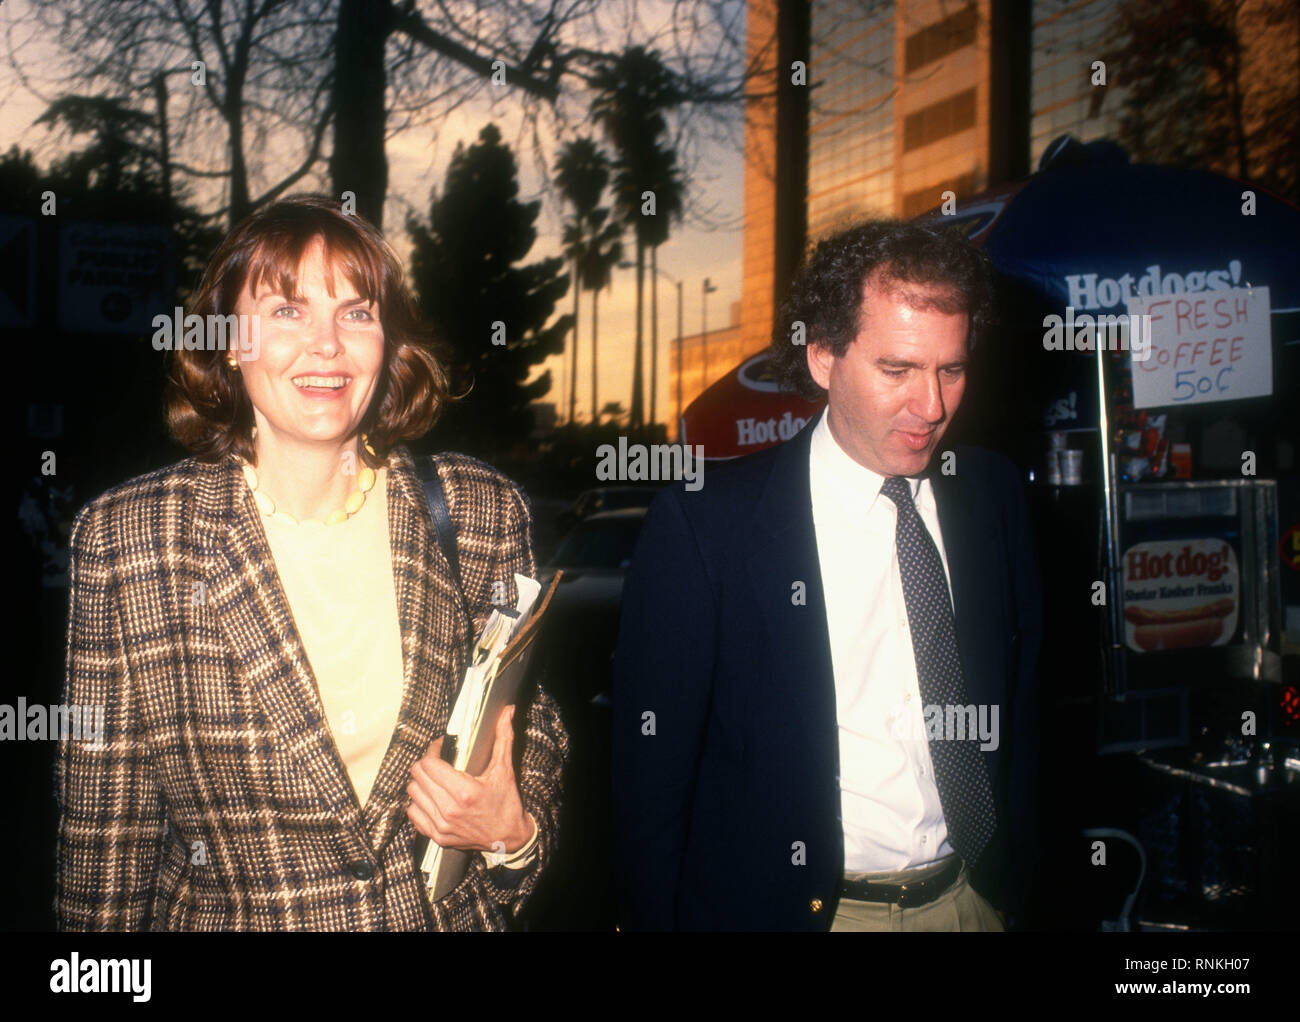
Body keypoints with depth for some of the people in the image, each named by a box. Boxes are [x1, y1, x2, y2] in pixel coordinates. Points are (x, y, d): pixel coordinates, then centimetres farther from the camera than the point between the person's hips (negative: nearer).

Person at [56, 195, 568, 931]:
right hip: (223, 914, -1)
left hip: (452, 914, 1)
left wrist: (514, 832, -17)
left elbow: (534, 734, 1)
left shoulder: (486, 514, -10)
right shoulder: (123, 537, -13)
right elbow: (107, 825, -8)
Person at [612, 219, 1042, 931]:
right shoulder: (703, 523, -15)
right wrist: (655, 918, -10)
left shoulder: (996, 495, -1)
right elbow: (650, 769, -11)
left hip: (971, 900, 4)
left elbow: (1022, 704, 7)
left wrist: (1014, 881, 5)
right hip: (798, 905, -3)